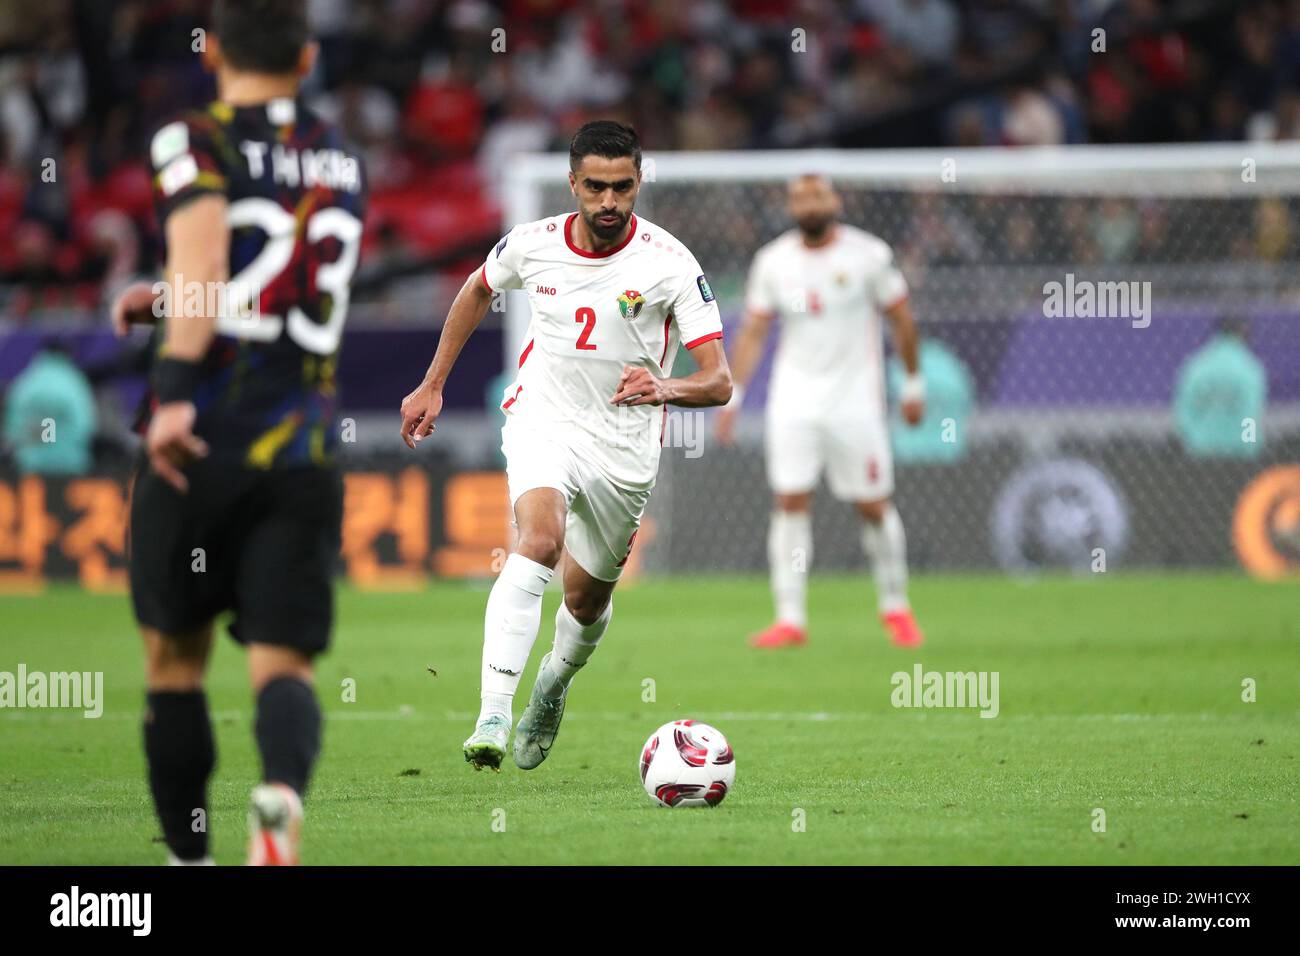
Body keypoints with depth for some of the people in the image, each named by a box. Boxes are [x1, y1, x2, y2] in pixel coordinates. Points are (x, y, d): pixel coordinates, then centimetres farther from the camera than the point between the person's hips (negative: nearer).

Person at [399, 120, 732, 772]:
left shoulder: (670, 264, -16)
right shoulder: (532, 244, -7)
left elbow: (718, 382, -20)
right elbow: (478, 290, 17)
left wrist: (666, 388, -42)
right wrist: (432, 386, 18)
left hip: (624, 443, 1)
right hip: (543, 419, -1)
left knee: (586, 600, 13)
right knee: (540, 540, -30)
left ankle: (552, 687, 49)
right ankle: (492, 719, -38)